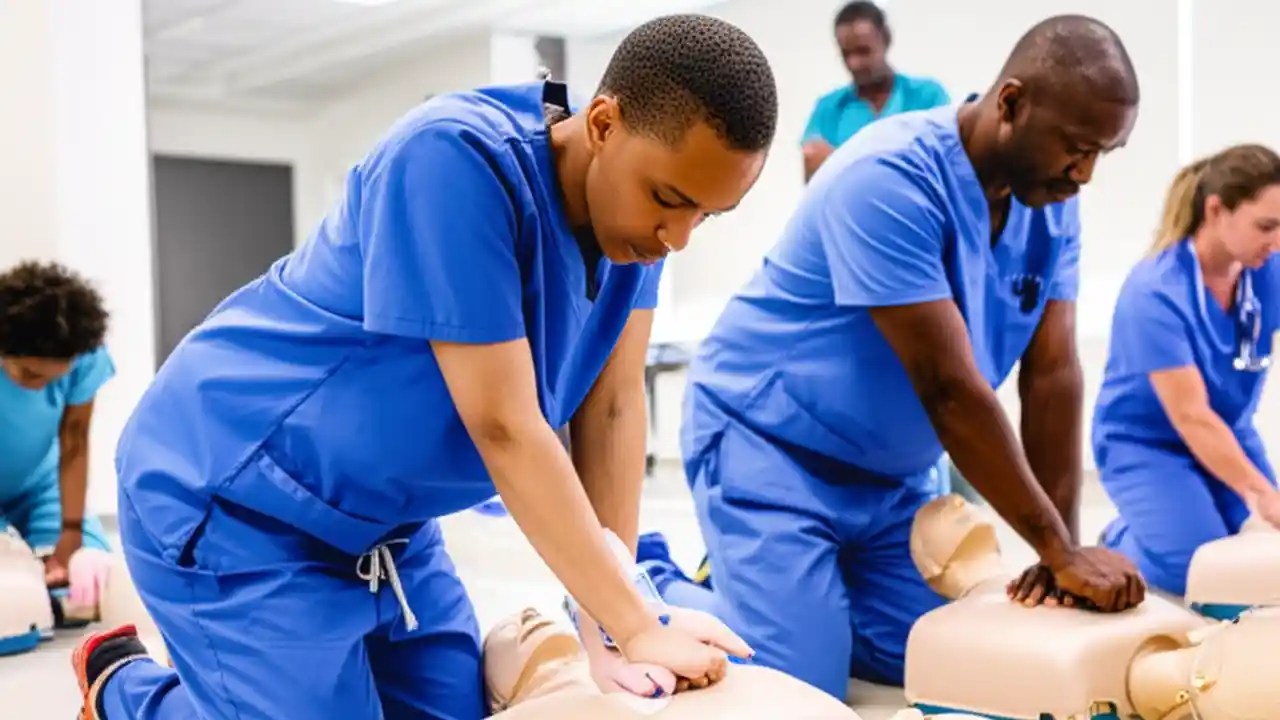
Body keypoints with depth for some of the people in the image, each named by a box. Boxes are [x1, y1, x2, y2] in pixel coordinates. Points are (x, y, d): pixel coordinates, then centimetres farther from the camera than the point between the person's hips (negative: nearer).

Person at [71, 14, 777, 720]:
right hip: (233, 503, -8)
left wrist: (611, 631, -11)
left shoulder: (636, 206, -6)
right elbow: (503, 427, -30)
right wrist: (637, 629, -25)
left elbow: (613, 407, -6)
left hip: (382, 517, 8)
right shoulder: (458, 156, -29)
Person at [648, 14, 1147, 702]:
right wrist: (1059, 548, -25)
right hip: (769, 445, -7)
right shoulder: (891, 177, -27)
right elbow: (947, 386, -30)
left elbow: (1054, 374, -6)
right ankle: (660, 595, 13)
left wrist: (1064, 543, -13)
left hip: (893, 472, 8)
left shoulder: (1052, 205, -2)